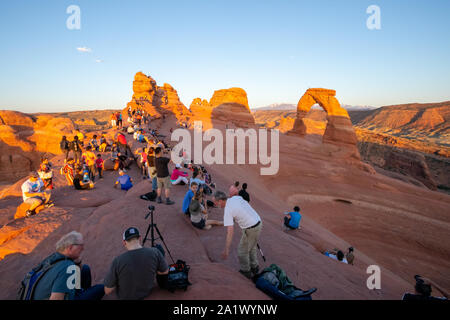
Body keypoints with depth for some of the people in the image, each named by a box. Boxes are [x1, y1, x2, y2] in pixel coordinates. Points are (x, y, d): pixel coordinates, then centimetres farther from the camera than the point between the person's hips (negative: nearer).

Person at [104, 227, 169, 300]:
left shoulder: (117, 261, -32)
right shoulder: (155, 252, -26)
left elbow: (108, 291, -19)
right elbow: (165, 271, -8)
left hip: (125, 296, -1)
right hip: (147, 291, 2)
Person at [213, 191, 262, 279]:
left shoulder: (228, 211, -19)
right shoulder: (236, 197, 2)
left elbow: (230, 232, -23)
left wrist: (226, 250, -19)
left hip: (251, 229, -9)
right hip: (259, 222, 9)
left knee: (242, 251, 10)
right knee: (251, 248, 27)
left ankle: (246, 272, 25)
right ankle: (255, 267, 42)